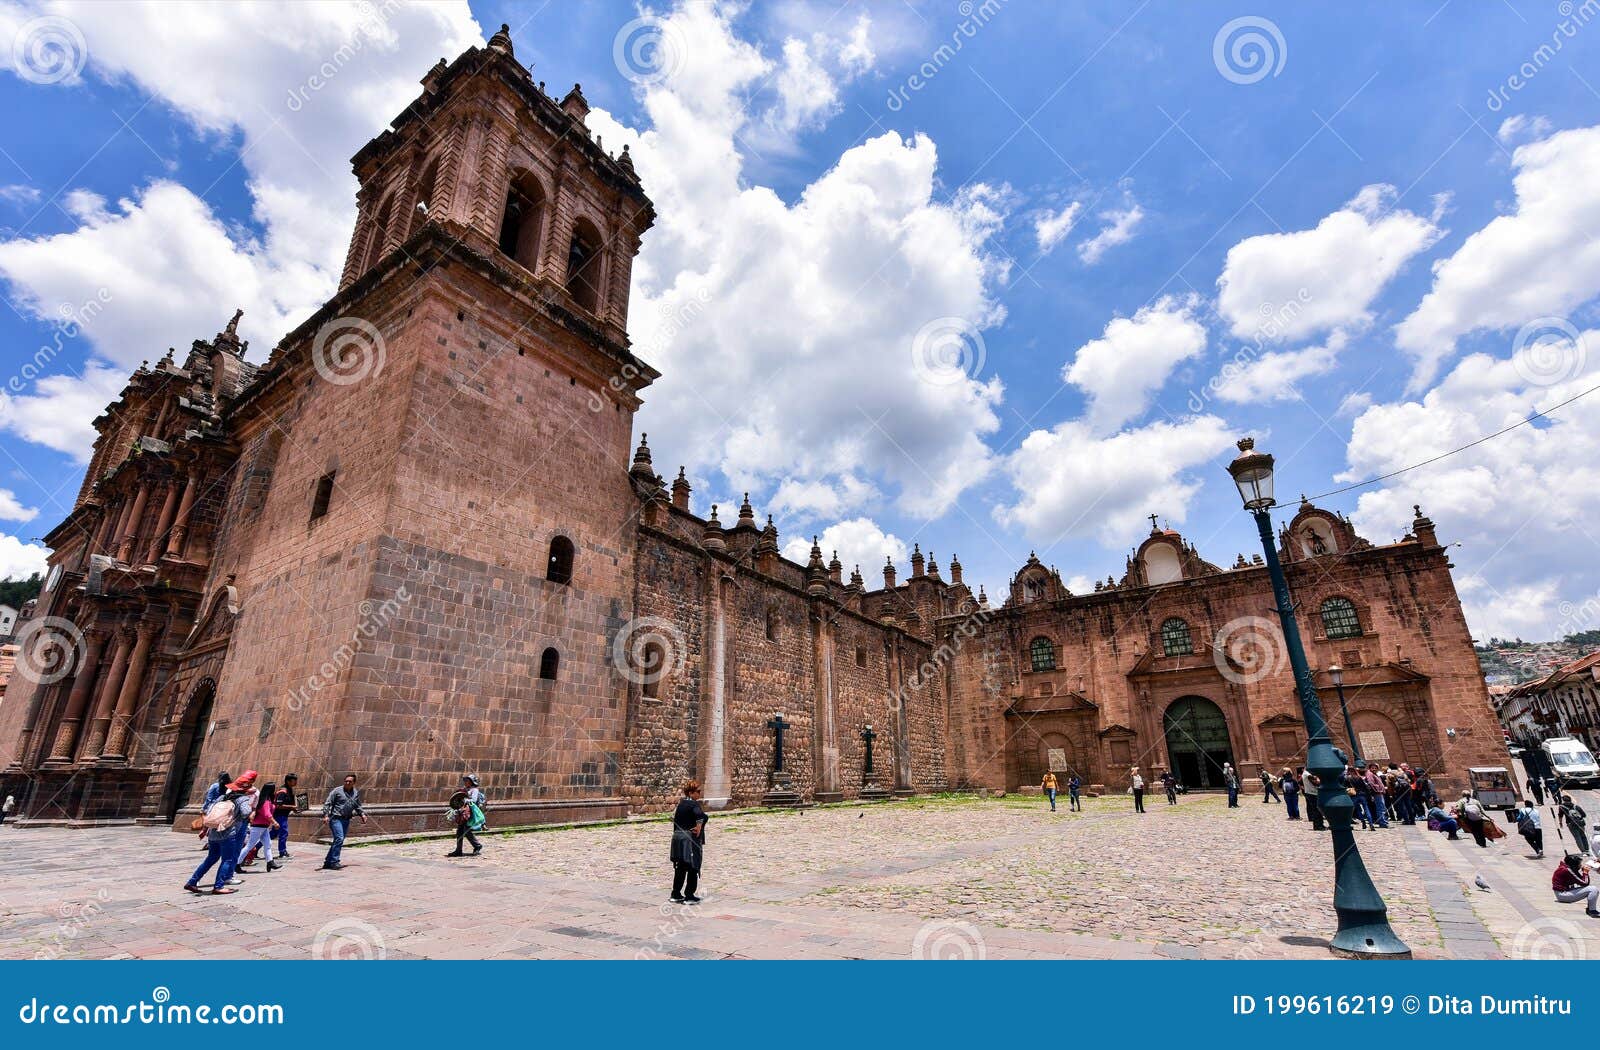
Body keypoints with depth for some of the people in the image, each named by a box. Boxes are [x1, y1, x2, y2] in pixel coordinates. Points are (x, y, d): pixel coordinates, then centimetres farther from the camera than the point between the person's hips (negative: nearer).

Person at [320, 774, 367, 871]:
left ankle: (328, 862, 21)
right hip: (336, 818, -6)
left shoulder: (356, 793, 11)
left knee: (339, 841, 9)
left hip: (346, 820, 6)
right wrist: (326, 815, -17)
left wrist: (362, 814, 6)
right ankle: (334, 862, -11)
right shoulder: (337, 791, -4)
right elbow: (327, 803, -5)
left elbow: (358, 806, 21)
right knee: (339, 838, -18)